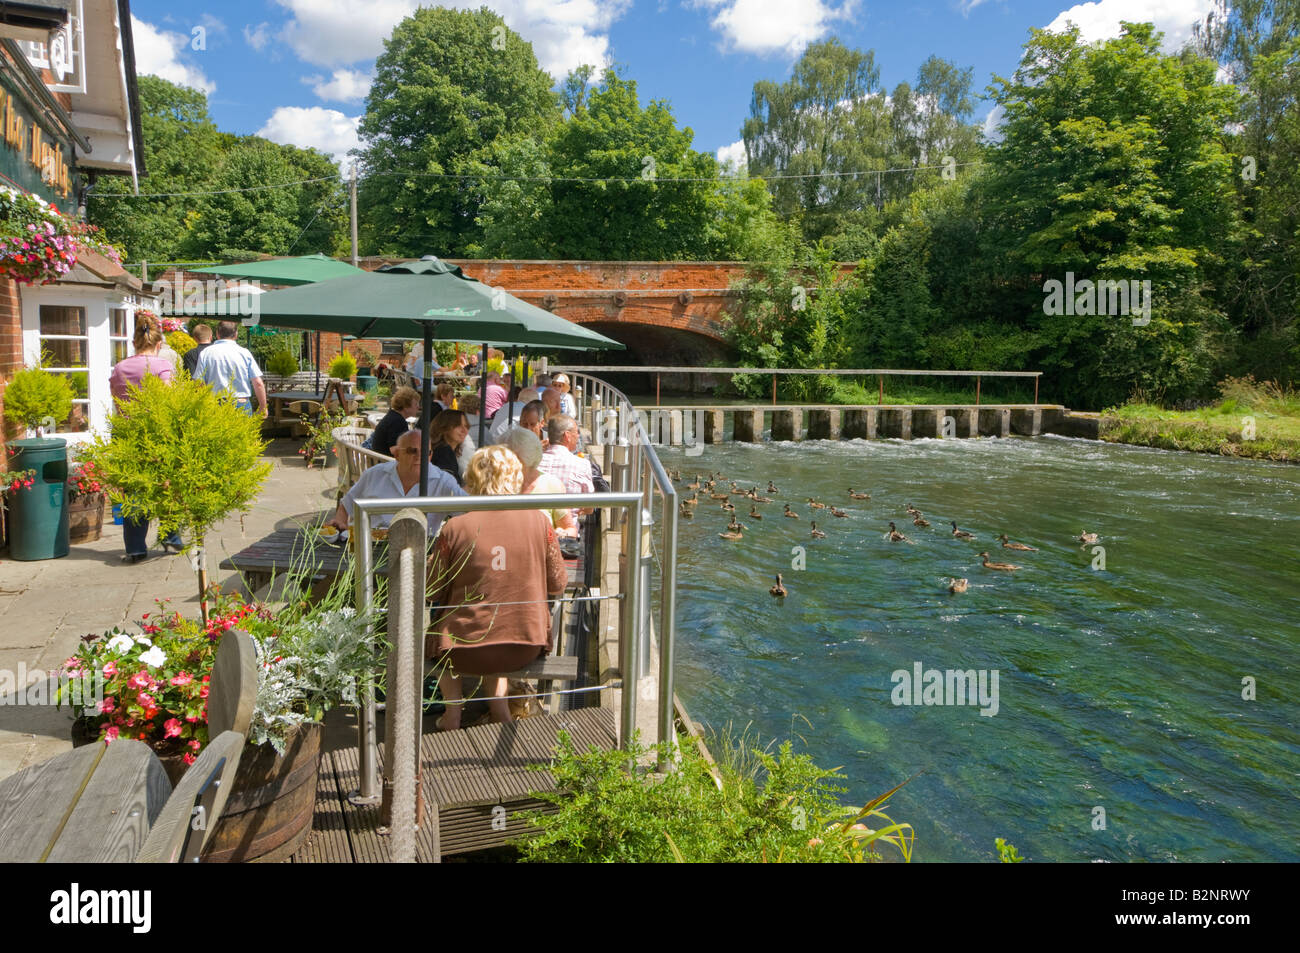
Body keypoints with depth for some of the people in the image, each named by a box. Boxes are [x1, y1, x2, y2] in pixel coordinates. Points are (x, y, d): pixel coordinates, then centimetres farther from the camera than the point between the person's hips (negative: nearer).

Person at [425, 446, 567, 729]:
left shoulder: (454, 528, -13)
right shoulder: (538, 520, -7)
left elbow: (433, 591, -3)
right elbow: (557, 584, 3)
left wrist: (431, 562, 17)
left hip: (466, 650, -2)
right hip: (527, 647, 3)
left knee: (437, 628, 31)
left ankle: (453, 709, 27)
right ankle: (499, 706, 29)